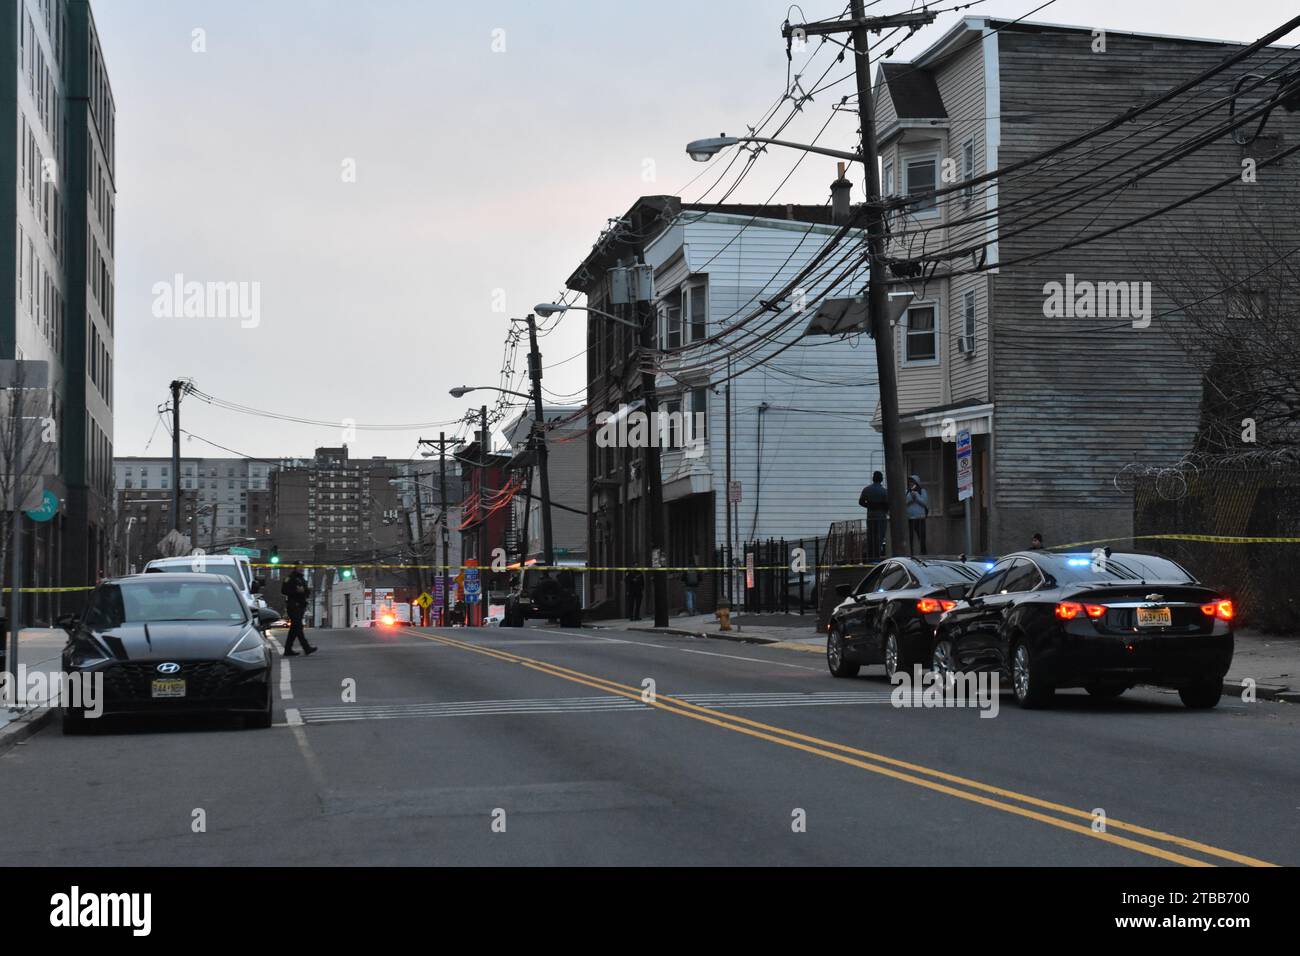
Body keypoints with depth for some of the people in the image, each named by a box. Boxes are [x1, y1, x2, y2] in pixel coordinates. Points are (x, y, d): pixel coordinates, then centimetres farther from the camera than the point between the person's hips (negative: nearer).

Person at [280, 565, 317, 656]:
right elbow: (283, 590, -14)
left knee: (294, 628, 8)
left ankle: (288, 650, 12)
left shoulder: (302, 579, 21)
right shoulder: (290, 578, -6)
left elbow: (306, 593, 27)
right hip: (293, 606, -9)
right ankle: (306, 648, -20)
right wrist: (296, 591, -21)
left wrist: (308, 590, 4)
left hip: (300, 606, 9)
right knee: (298, 627, -13)